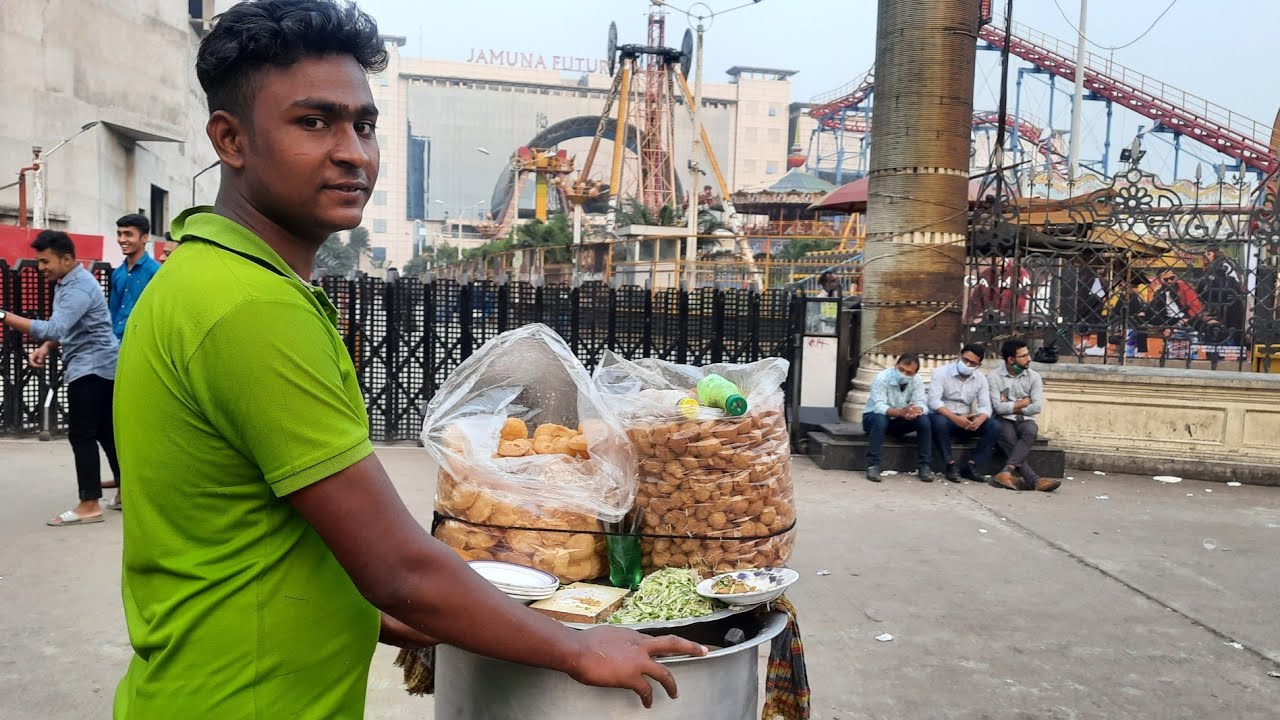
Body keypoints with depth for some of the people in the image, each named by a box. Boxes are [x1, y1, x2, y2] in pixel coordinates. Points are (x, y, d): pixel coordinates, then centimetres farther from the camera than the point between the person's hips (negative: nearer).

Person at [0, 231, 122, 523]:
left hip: (90, 368, -10)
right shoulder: (65, 282, 14)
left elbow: (54, 329, -33)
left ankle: (90, 505, -1)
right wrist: (45, 348, 7)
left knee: (81, 436, -6)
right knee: (106, 431, 12)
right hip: (100, 367, 10)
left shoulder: (79, 287, -20)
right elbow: (66, 329, 24)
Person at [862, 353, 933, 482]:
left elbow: (920, 403, -19)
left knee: (924, 420, -21)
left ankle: (925, 465, -13)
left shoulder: (917, 380, -10)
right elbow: (878, 406, -34)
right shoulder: (882, 378, -24)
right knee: (880, 420, -38)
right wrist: (900, 412, -51)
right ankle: (873, 465, -31)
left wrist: (917, 410, -45)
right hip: (875, 417, -4)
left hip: (899, 421, 4)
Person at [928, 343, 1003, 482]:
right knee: (939, 422, -39)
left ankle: (969, 466, -19)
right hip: (943, 417, -4)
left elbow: (985, 406, -4)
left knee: (995, 427, -18)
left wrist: (979, 420, -29)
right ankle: (951, 465, -24)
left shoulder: (981, 379, 5)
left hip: (965, 420, 4)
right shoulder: (942, 372, -9)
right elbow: (933, 400, -22)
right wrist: (955, 418, -35)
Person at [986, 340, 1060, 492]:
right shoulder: (994, 377, -2)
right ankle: (1034, 480, -44)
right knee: (1010, 438, -35)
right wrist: (1023, 402, -1)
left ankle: (1006, 472, -46)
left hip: (1025, 420, 2)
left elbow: (1037, 407, -5)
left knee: (1031, 431, -34)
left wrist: (1010, 407, -4)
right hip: (1004, 420, -2)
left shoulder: (1034, 377, 6)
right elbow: (998, 407, -12)